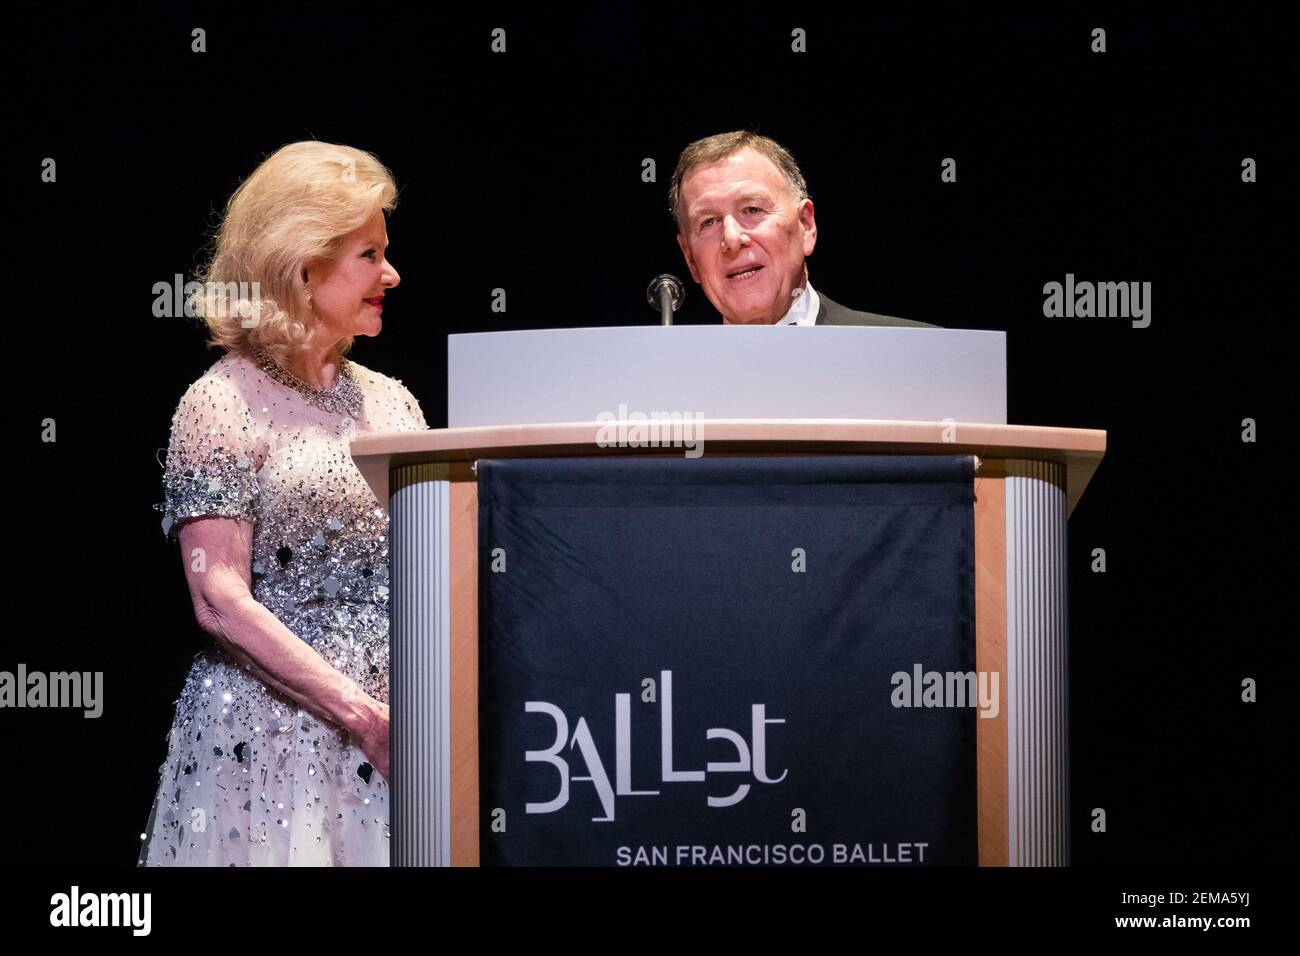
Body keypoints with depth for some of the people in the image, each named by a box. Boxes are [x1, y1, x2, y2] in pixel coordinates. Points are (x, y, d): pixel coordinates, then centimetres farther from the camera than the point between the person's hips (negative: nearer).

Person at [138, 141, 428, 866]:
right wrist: (360, 712, -18)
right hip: (273, 733, -5)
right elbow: (220, 600, -12)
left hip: (393, 723, 6)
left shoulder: (390, 401, 13)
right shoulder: (224, 403, -6)